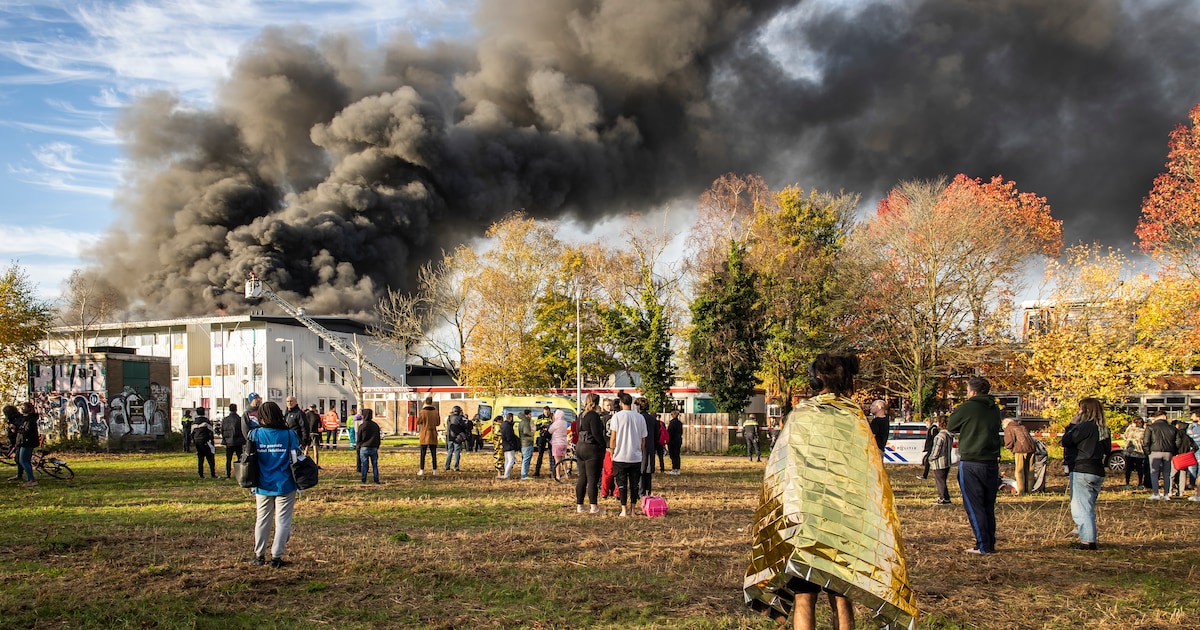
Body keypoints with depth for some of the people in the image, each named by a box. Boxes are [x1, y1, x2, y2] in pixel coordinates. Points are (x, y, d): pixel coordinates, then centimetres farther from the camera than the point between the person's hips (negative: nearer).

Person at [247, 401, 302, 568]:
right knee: (283, 521, 5)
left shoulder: (255, 434, -4)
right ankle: (276, 557, 3)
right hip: (285, 485, -2)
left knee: (262, 520, 16)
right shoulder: (289, 434, -9)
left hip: (263, 486, 2)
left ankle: (259, 556, 21)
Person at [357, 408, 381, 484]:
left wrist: (359, 446, 12)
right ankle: (376, 480, 7)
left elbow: (359, 438, -3)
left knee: (364, 464, 2)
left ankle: (363, 480, 5)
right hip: (374, 448, 3)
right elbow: (378, 438, 11)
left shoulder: (362, 425, -8)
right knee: (375, 464, 7)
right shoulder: (376, 425, 5)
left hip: (364, 447, -3)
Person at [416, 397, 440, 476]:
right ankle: (435, 470, 8)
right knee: (433, 453, 7)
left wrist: (418, 415, 14)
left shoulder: (422, 412, -12)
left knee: (423, 453, 3)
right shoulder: (436, 412, -1)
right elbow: (438, 423, 7)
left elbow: (418, 422, -2)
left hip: (424, 435, -2)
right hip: (433, 435, 2)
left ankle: (422, 470, 1)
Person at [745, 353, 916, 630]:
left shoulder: (799, 415, -1)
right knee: (841, 600, 11)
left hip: (800, 522, 0)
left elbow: (776, 472, -1)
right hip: (844, 522, 1)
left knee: (803, 600, 4)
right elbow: (872, 477, -1)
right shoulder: (854, 418, 0)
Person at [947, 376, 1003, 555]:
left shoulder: (967, 408, -9)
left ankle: (983, 546, -2)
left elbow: (950, 426, 2)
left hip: (971, 464, -6)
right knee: (988, 507, 14)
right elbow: (995, 430, 15)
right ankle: (990, 544, 16)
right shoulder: (995, 409, 8)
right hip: (992, 462, 6)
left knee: (974, 506, -1)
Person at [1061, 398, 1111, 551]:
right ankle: (1090, 540, 16)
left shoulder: (1085, 426, -14)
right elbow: (1107, 450, 19)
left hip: (1082, 471, -8)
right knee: (1089, 508, 16)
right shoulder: (1104, 429, 10)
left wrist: (1072, 425, -2)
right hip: (1098, 473, 8)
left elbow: (1066, 442, -13)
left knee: (1080, 508, -5)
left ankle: (1087, 541, -11)